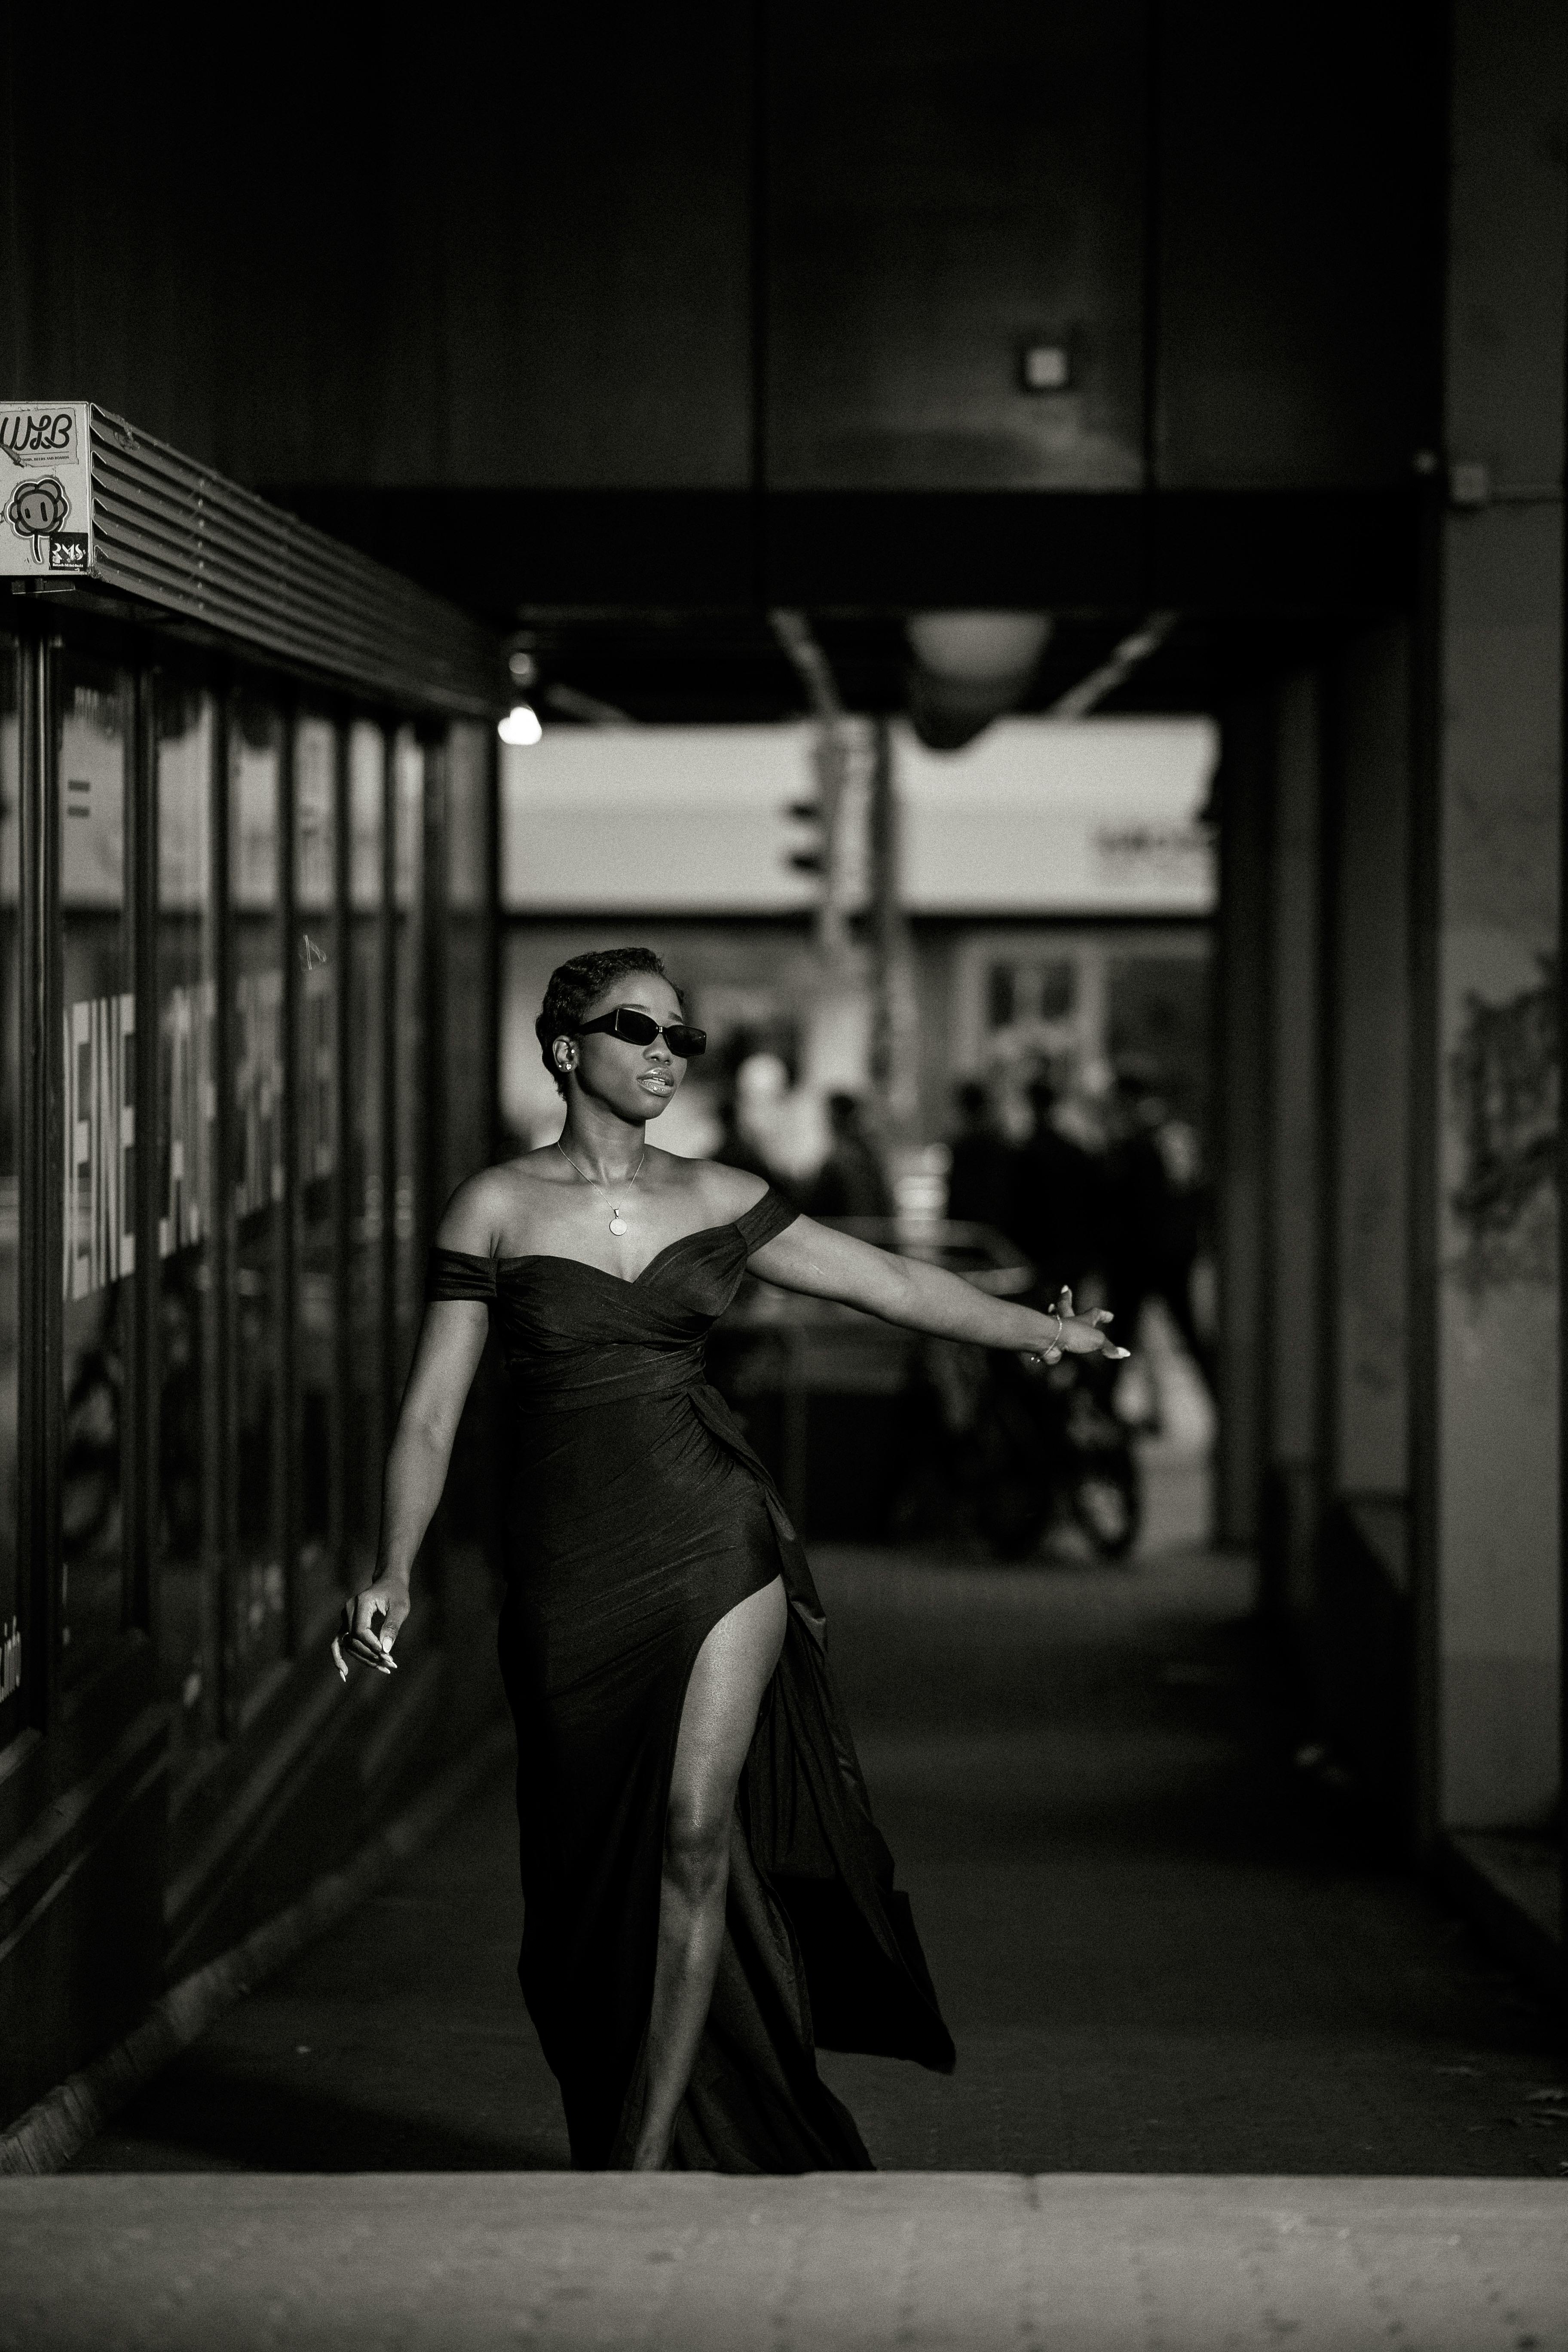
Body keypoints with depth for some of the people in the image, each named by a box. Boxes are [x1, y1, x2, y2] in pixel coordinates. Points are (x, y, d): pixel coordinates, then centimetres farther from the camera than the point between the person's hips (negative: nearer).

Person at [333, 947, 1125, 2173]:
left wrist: (1043, 1329, 3)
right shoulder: (496, 1208, 1)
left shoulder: (714, 1198, 7)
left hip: (718, 1541, 1)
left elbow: (888, 1279, 11)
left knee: (695, 1838, -10)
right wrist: (395, 1572, -11)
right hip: (572, 1570, -1)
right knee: (591, 1875, 3)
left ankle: (645, 2164, -4)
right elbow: (433, 1409, -1)